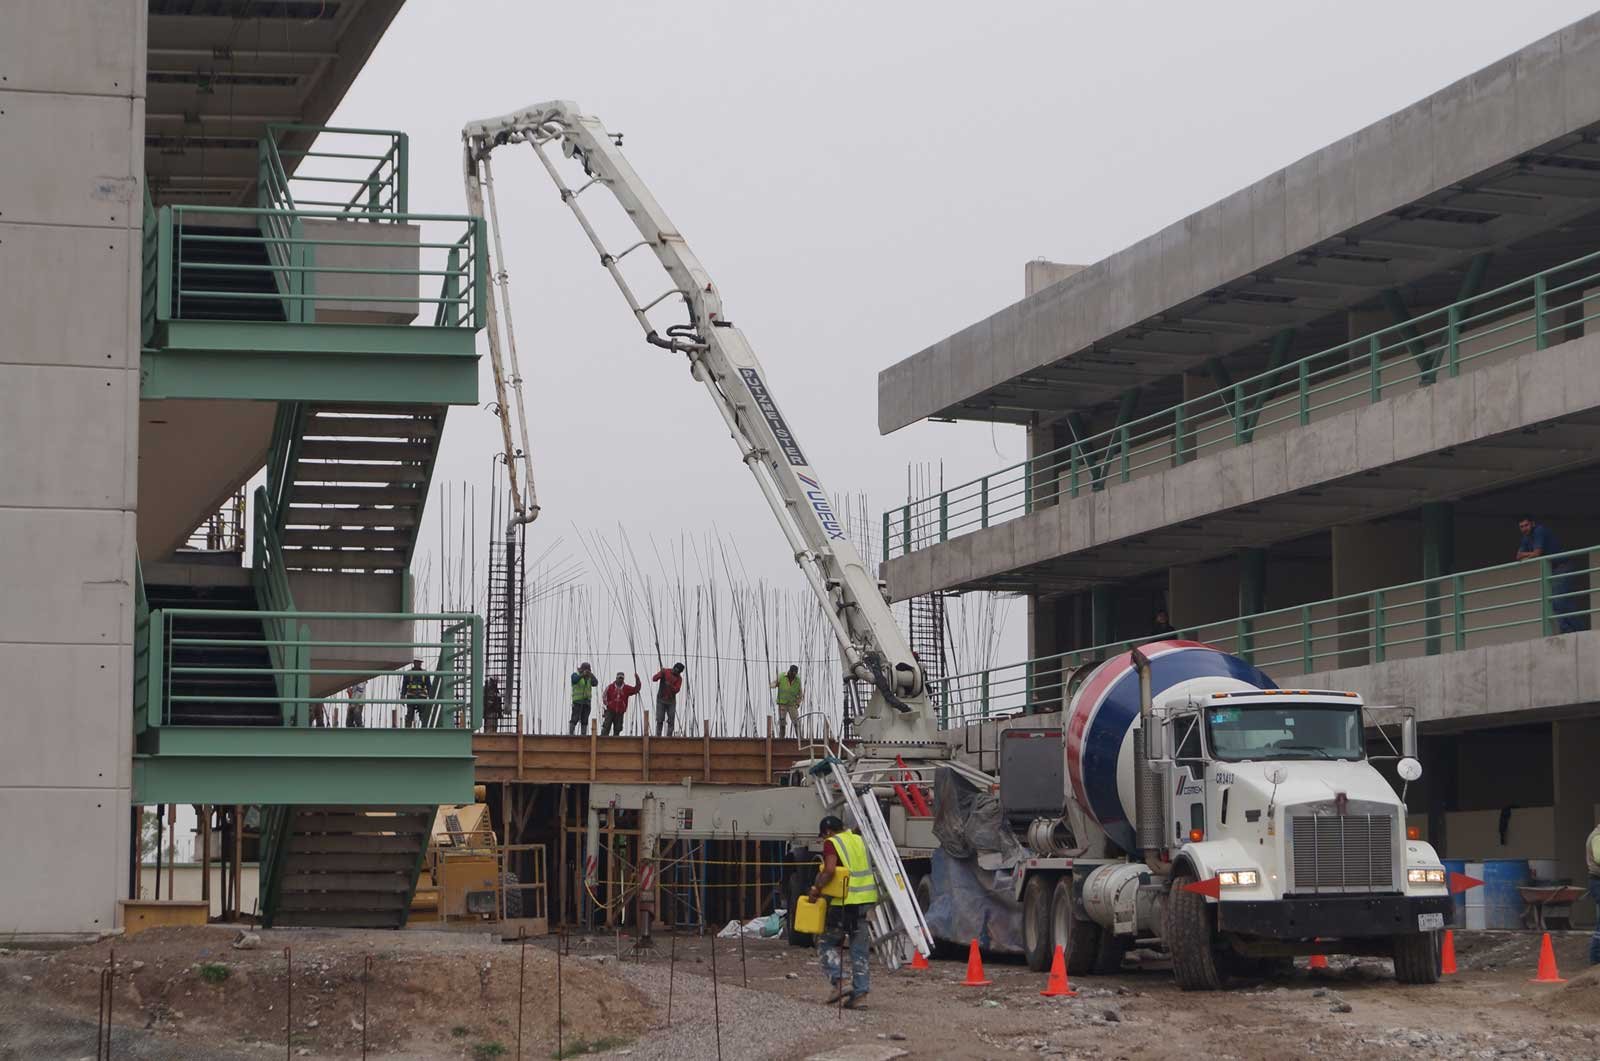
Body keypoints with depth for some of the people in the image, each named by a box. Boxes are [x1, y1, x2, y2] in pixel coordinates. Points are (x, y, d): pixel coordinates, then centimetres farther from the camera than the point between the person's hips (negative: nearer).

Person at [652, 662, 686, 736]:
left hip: (671, 700, 2)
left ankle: (669, 737, 0)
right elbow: (654, 679, -13)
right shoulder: (665, 672, -3)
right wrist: (661, 673, -30)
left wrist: (670, 686, -31)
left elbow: (676, 690, -12)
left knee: (671, 720, -3)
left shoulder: (679, 678, 0)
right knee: (659, 720, -5)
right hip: (661, 699, -2)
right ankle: (657, 736, -4)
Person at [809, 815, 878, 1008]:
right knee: (859, 950, 10)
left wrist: (817, 889, -7)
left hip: (845, 902, -6)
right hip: (866, 901, 6)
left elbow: (829, 870, -19)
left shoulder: (832, 843, -5)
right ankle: (860, 989, 4)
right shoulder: (859, 841, 16)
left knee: (827, 943, 9)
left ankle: (838, 982, -6)